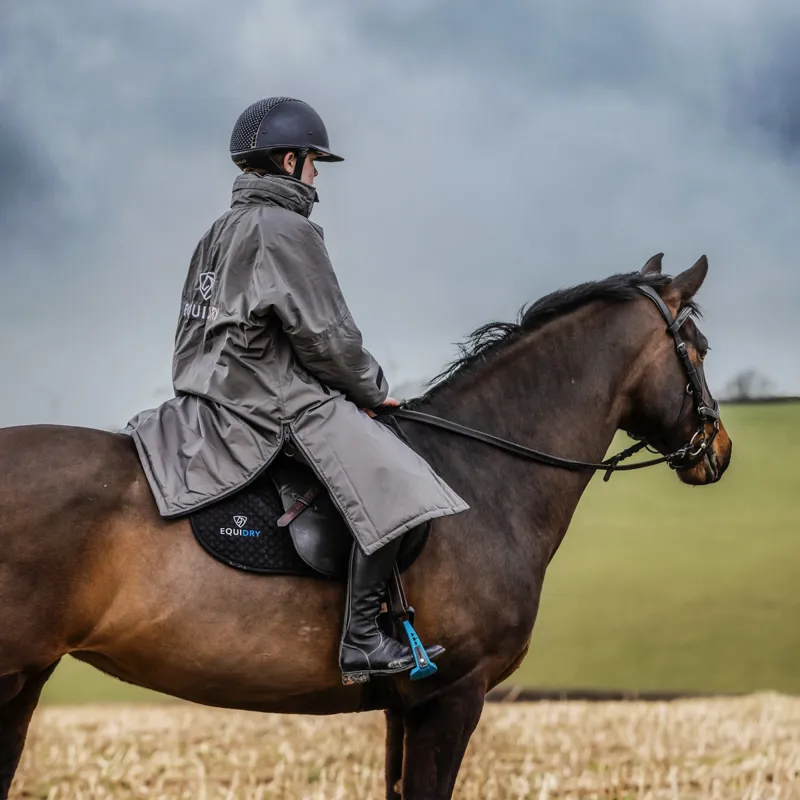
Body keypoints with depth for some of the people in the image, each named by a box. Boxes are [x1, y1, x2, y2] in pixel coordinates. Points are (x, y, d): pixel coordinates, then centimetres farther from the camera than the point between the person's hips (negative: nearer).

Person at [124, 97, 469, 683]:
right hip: (279, 402, -10)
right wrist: (373, 389, 4)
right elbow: (326, 337, -13)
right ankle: (362, 642, -24)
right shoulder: (286, 229, -11)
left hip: (218, 394, 10)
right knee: (392, 481, -19)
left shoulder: (222, 231, 18)